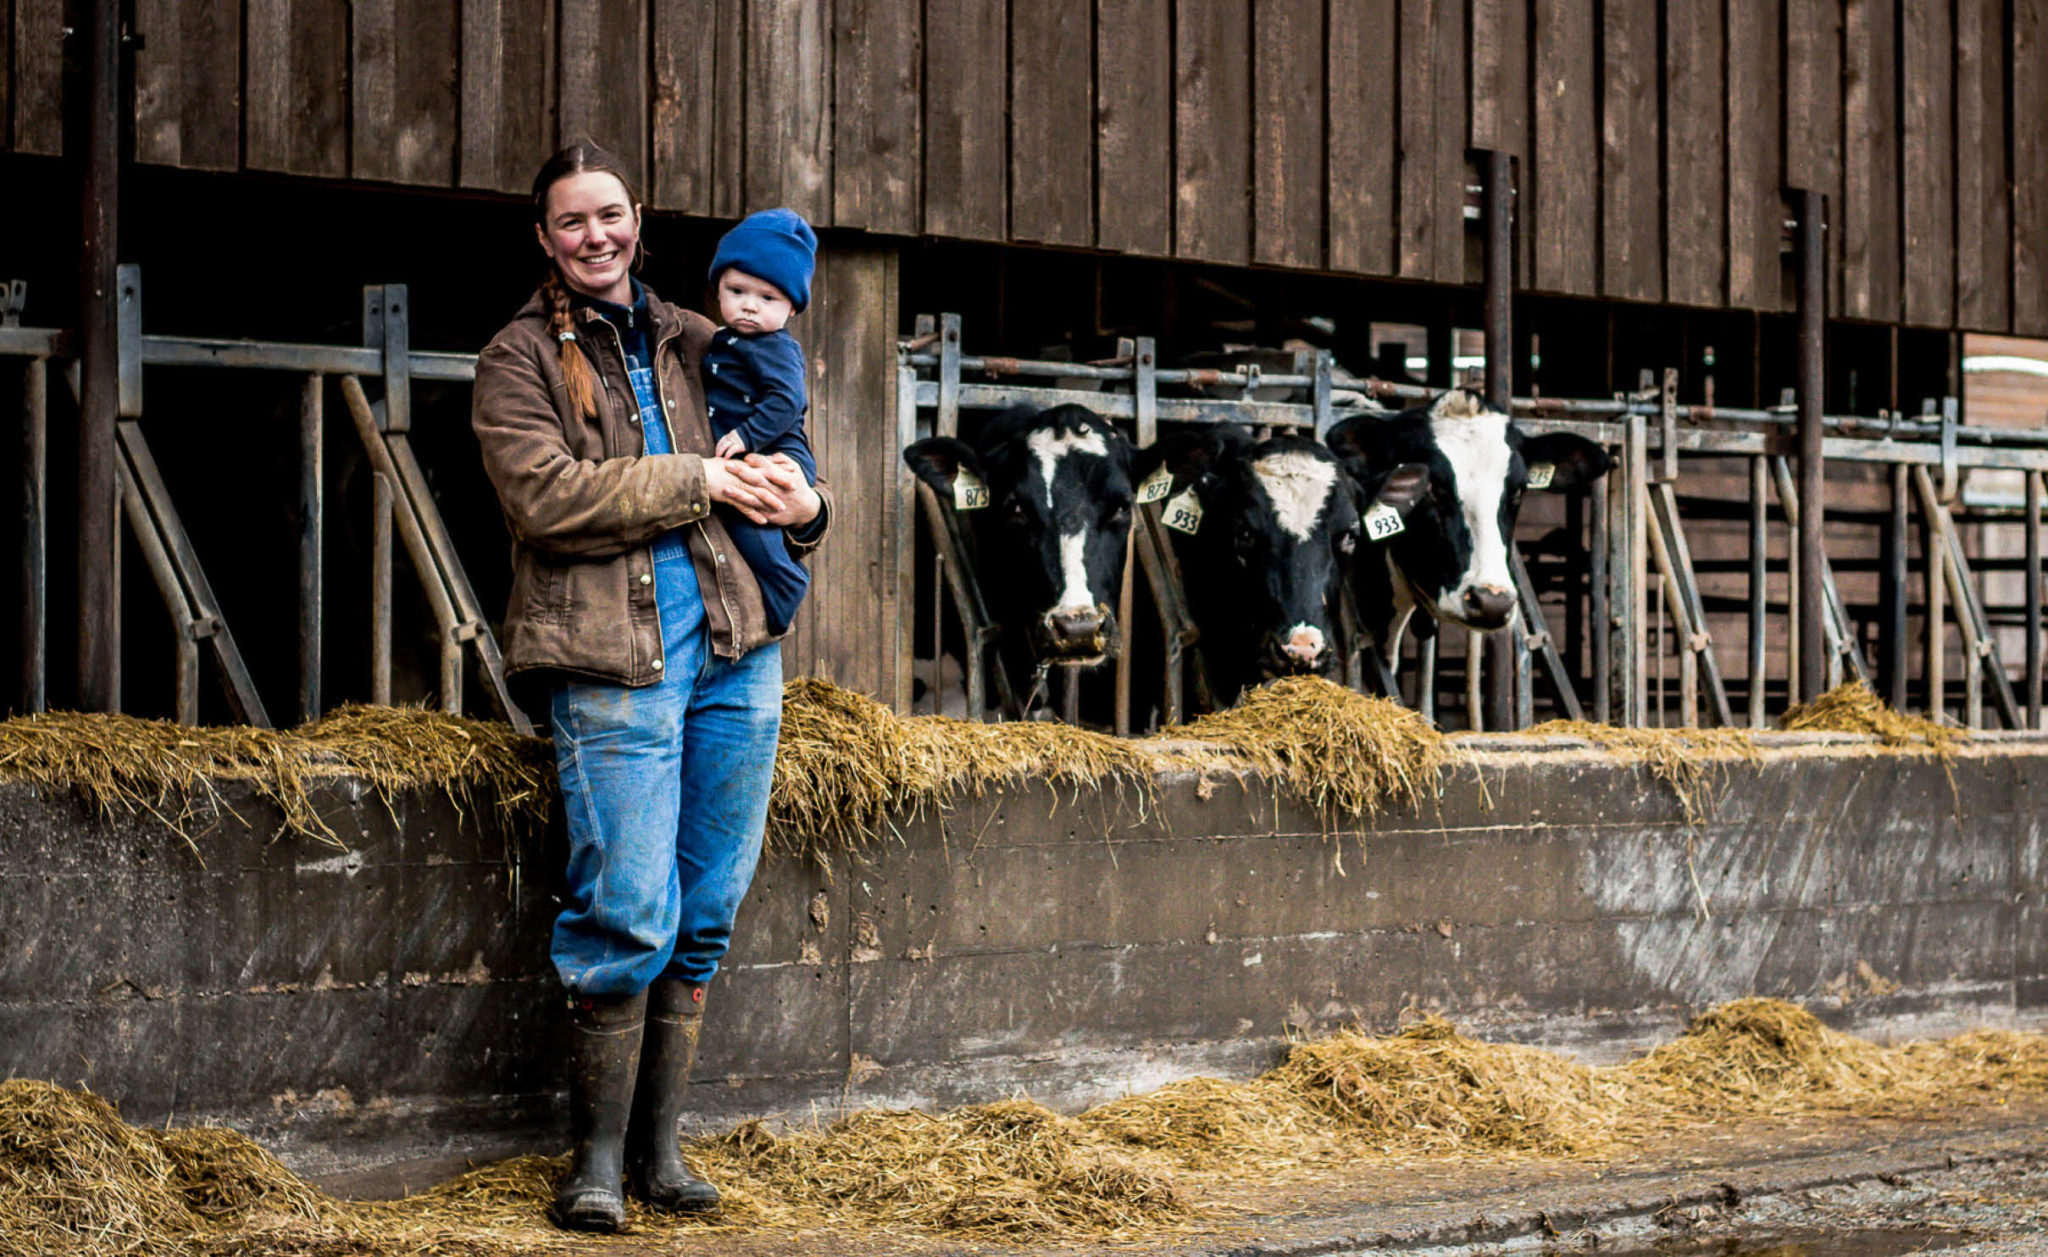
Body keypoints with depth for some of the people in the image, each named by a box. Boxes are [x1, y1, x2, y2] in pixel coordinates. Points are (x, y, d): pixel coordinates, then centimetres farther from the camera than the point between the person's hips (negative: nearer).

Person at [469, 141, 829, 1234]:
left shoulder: (693, 343, 18)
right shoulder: (521, 358, 3)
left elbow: (768, 459, 28)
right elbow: (545, 495, -13)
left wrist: (806, 507, 4)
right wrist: (693, 481, -12)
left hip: (730, 650, 5)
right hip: (611, 661, -5)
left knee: (704, 911, 6)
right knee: (628, 913, -10)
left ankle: (658, 1143, 16)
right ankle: (597, 1158, 2)